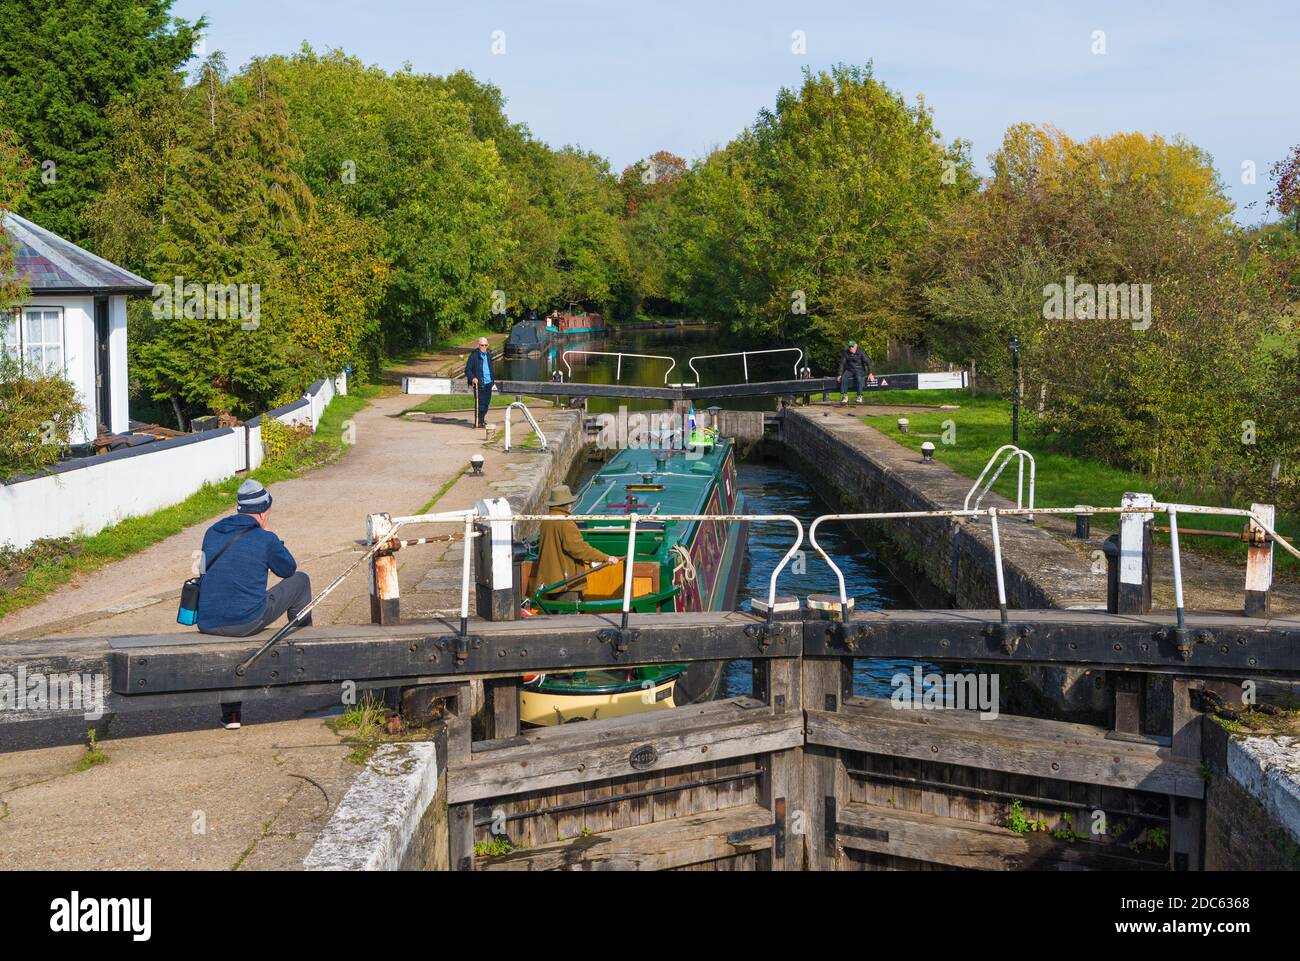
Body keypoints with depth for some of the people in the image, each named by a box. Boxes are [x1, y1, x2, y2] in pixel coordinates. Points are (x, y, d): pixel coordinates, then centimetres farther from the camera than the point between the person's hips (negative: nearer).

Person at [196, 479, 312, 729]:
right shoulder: (265, 540, -6)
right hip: (247, 622, -5)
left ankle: (230, 714, 36)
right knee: (300, 581, 15)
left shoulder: (212, 533, 8)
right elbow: (289, 569, 12)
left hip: (207, 623, 5)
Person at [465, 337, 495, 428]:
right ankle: (478, 422, -1)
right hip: (479, 383, -6)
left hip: (488, 383, 6)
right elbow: (467, 369, -8)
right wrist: (472, 378, -23)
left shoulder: (489, 354, 12)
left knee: (487, 402, 11)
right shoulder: (474, 355, -7)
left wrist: (492, 380, 19)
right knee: (480, 402, -6)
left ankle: (482, 419, 25)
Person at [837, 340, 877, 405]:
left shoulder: (861, 352, -8)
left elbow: (868, 362, -11)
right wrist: (840, 375, -9)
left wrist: (870, 374, -23)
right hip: (849, 370, 3)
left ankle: (859, 396, -31)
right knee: (843, 378, -30)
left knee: (859, 378, -37)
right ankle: (845, 396, -28)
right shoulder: (845, 353, 0)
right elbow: (842, 364, 1)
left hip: (859, 370, -2)